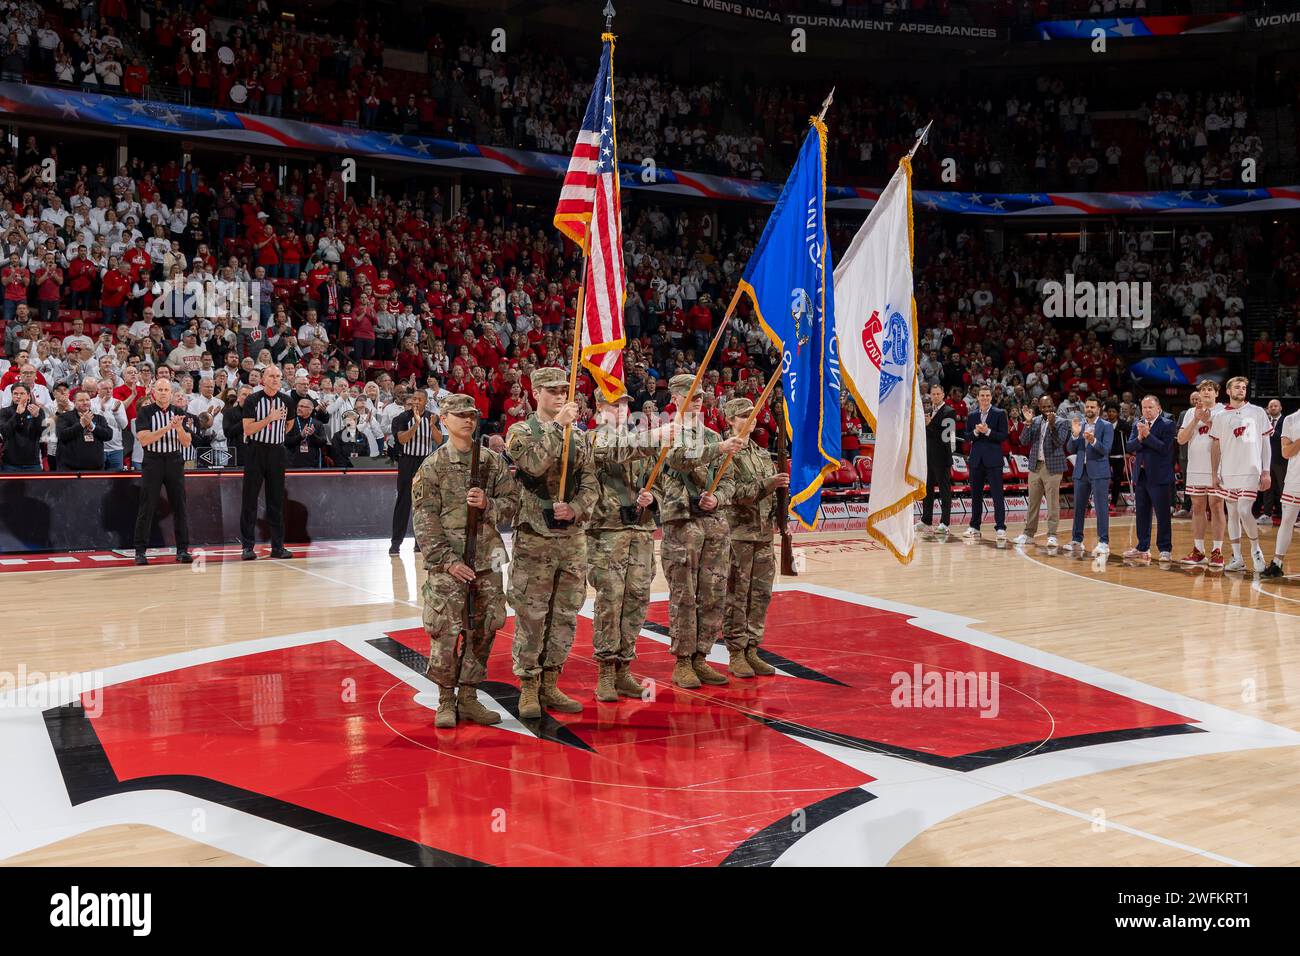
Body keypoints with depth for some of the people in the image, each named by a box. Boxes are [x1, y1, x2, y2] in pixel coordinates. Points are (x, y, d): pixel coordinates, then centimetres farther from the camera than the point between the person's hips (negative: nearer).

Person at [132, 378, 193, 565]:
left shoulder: (178, 412, 8)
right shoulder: (144, 412, -1)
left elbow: (187, 442, 4)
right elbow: (143, 439, -14)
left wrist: (179, 428, -16)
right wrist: (167, 428, -20)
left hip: (174, 461, 3)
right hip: (153, 461, -3)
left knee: (179, 506, 2)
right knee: (147, 507, -2)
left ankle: (182, 549, 7)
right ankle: (140, 551, 4)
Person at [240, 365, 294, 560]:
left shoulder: (285, 401, 6)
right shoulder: (252, 399, -6)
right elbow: (248, 429, -13)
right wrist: (270, 418, -19)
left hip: (277, 451, 4)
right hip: (255, 450, -3)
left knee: (277, 500, 5)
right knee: (250, 498, -2)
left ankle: (278, 546, 10)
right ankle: (248, 546, 2)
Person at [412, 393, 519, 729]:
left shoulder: (493, 461, 9)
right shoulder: (432, 465, -1)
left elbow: (511, 502, 9)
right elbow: (425, 519, -5)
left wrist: (488, 504, -12)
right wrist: (447, 560, -13)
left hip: (487, 559, 4)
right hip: (448, 562, -4)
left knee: (484, 630, 7)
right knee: (445, 631, -5)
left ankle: (468, 697, 19)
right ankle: (446, 701, 9)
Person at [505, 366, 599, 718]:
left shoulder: (578, 436, 13)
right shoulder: (521, 431, -2)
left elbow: (591, 483, 9)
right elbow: (534, 464, -22)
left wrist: (576, 507, -10)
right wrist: (557, 424, -20)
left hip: (573, 536, 5)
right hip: (534, 537, -5)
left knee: (565, 615, 9)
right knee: (531, 615, -2)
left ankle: (550, 685, 20)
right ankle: (528, 689, 8)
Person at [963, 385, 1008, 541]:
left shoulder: (1000, 414, 1)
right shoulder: (972, 416, 12)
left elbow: (1004, 436, -6)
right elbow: (966, 437, 8)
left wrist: (988, 431, -16)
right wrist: (976, 432, -10)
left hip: (993, 459, -4)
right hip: (976, 459, 4)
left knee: (997, 494, -5)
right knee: (975, 494, 9)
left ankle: (1001, 528, -4)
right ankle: (974, 527, 16)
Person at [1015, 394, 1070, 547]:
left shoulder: (1061, 423, -4)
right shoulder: (1034, 421, 8)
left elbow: (1060, 442, -16)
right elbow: (1024, 441, -1)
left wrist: (1052, 425, -26)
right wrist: (1028, 423, -11)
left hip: (1052, 467, -4)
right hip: (1035, 466, 4)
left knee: (1053, 503, -3)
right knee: (1033, 502, 10)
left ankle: (1052, 535, 1)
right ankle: (1029, 533, 17)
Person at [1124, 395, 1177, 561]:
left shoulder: (1167, 425, -5)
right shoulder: (1137, 425, 12)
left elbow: (1165, 448, -18)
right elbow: (1131, 446, 1)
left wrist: (1147, 435, -19)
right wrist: (1140, 437, -18)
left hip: (1159, 477, -6)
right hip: (1141, 476, 6)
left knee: (1163, 515, -2)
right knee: (1142, 514, 12)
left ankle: (1165, 549, 4)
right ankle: (1142, 548, 20)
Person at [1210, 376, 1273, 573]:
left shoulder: (1257, 412, 1)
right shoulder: (1221, 417, 7)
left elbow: (1266, 442, 2)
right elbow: (1216, 447, 11)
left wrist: (1266, 472, -3)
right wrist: (1215, 474, 6)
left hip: (1250, 472, -3)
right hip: (1228, 474, 3)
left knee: (1244, 512, -14)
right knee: (1232, 514, 6)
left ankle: (1256, 548, 9)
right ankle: (1237, 558, 13)